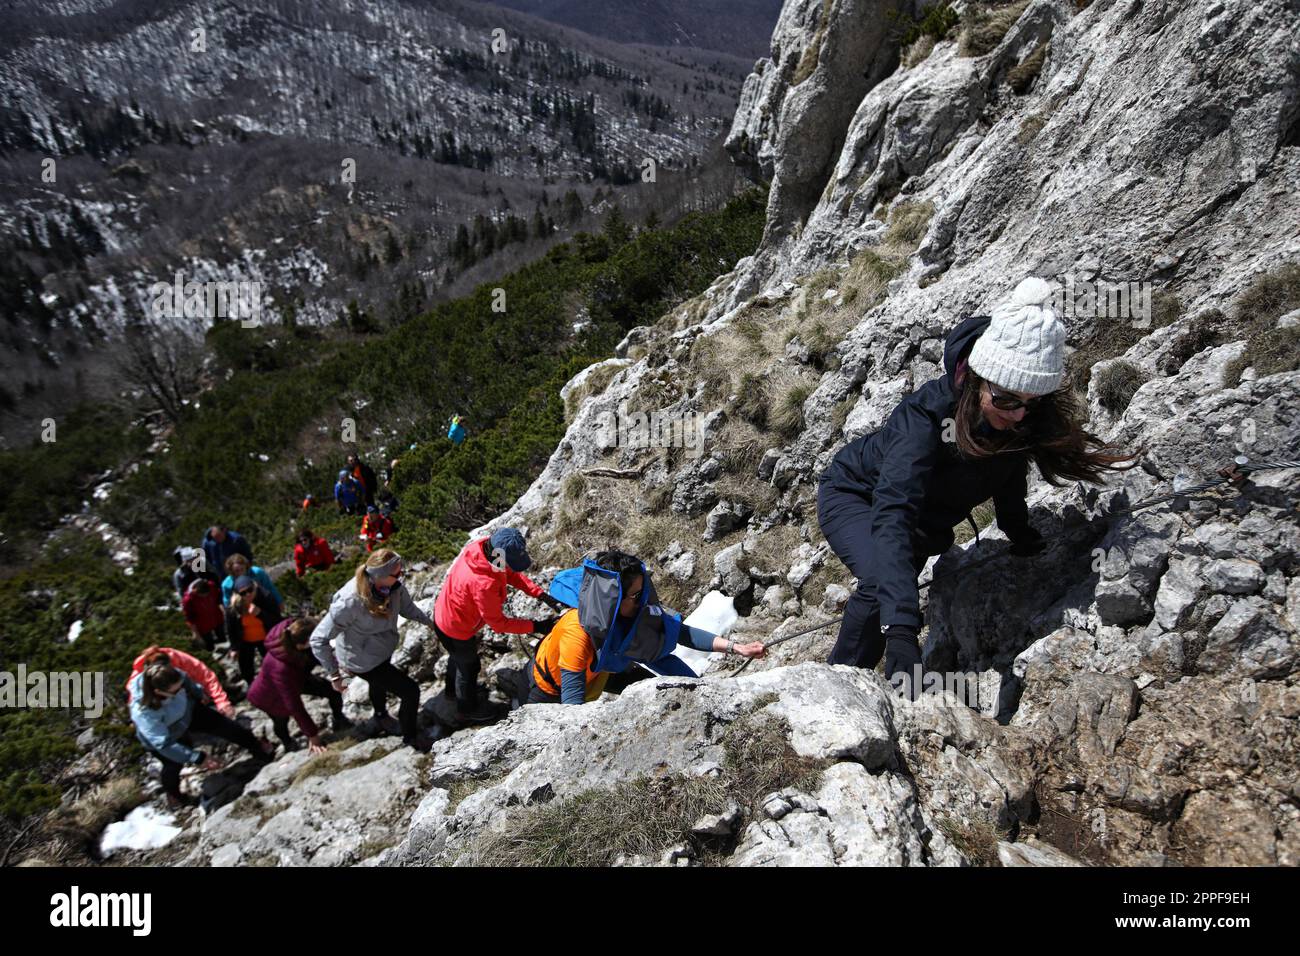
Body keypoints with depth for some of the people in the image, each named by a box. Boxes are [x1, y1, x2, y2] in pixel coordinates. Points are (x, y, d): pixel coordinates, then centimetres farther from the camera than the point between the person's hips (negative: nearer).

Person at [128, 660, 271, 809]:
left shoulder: (174, 678, -37)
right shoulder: (143, 712, -46)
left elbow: (187, 680, -9)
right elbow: (163, 744, -38)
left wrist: (199, 693, 10)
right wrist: (197, 758, -35)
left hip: (187, 711, 3)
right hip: (163, 736, -3)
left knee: (223, 725, 6)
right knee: (174, 765, 15)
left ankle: (258, 748, 31)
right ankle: (173, 796, 49)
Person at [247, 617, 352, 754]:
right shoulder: (280, 667, -47)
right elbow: (294, 705, -38)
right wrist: (312, 735, -31)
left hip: (297, 677, 5)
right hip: (271, 696, -5)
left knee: (334, 691, 0)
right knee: (281, 722, 22)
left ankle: (339, 722, 29)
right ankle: (288, 744, 56)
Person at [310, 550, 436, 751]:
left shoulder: (393, 585, -24)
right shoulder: (350, 602, -41)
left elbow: (407, 607, -2)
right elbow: (319, 640, -31)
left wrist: (431, 622, -11)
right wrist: (334, 675, -27)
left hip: (383, 649, 7)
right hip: (363, 662, -7)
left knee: (380, 681, 35)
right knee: (411, 692, -2)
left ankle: (380, 713, 69)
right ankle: (410, 737, 26)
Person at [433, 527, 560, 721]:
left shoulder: (483, 546, -20)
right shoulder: (484, 584, -43)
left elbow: (511, 574, -7)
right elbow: (498, 623, -30)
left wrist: (542, 595, -16)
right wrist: (535, 626, -26)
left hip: (444, 613, 8)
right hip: (455, 631, -7)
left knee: (458, 657, 34)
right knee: (469, 666, 21)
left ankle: (452, 689, 63)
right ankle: (467, 709, 48)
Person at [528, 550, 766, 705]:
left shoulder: (636, 613, -27)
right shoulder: (577, 633, -44)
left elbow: (682, 633, -26)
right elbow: (572, 700, -44)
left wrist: (736, 648, -33)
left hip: (595, 672, 5)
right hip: (551, 688, -5)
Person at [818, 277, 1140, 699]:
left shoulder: (1026, 420, -22)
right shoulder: (929, 412, -40)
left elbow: (1009, 474, 2)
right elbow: (893, 514, -50)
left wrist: (1023, 538, 11)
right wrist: (901, 631, -58)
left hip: (927, 524, 7)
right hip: (853, 494, -7)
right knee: (884, 582, -32)